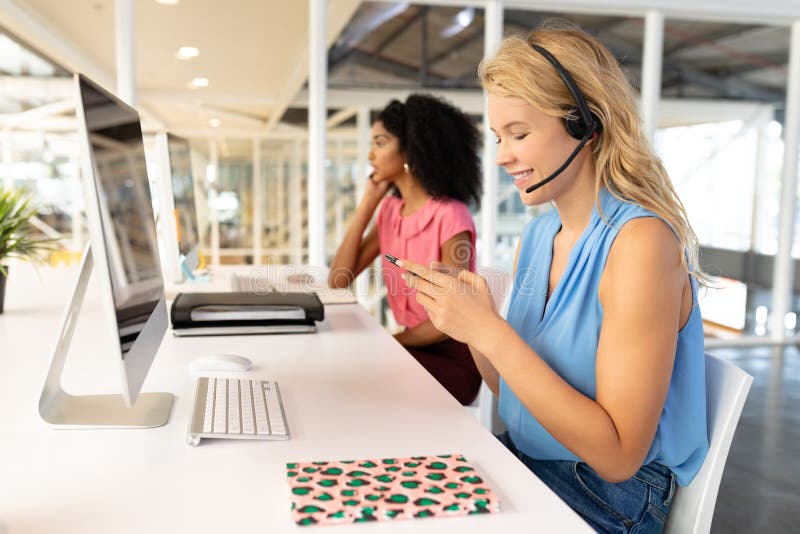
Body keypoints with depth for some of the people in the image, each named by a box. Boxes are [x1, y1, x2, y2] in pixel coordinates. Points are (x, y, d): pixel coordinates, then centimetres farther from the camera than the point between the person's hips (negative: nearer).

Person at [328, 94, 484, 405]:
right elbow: (339, 281, -4)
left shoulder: (451, 216, -17)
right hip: (413, 348, 6)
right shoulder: (389, 209, 5)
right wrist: (368, 202, -3)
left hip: (452, 358, -6)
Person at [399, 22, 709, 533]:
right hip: (522, 465, 6)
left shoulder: (639, 241, -20)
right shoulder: (537, 235, 3)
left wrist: (490, 332, -26)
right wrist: (466, 317, -9)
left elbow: (618, 455, -23)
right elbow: (513, 389, 9)